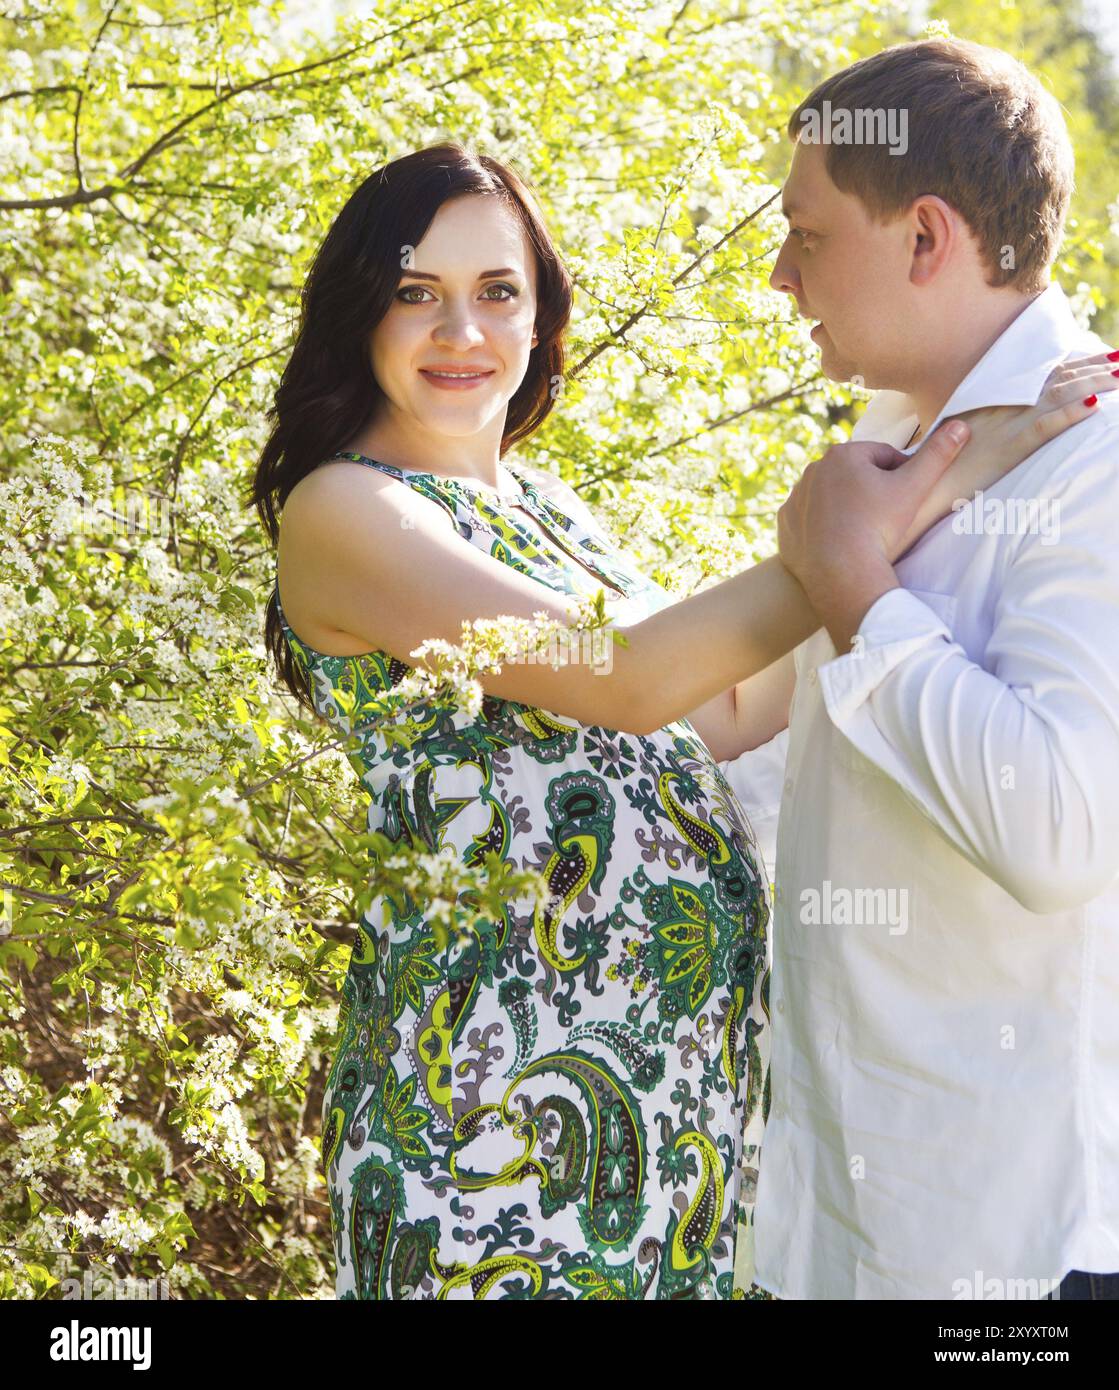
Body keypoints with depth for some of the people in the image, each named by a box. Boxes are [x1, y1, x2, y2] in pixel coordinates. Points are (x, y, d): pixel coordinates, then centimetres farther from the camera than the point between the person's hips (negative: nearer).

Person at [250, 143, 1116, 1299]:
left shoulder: (539, 498, 12)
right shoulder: (340, 510, -12)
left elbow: (722, 716, 12)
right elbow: (623, 681, -24)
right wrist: (882, 524, -22)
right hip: (513, 1062, -7)